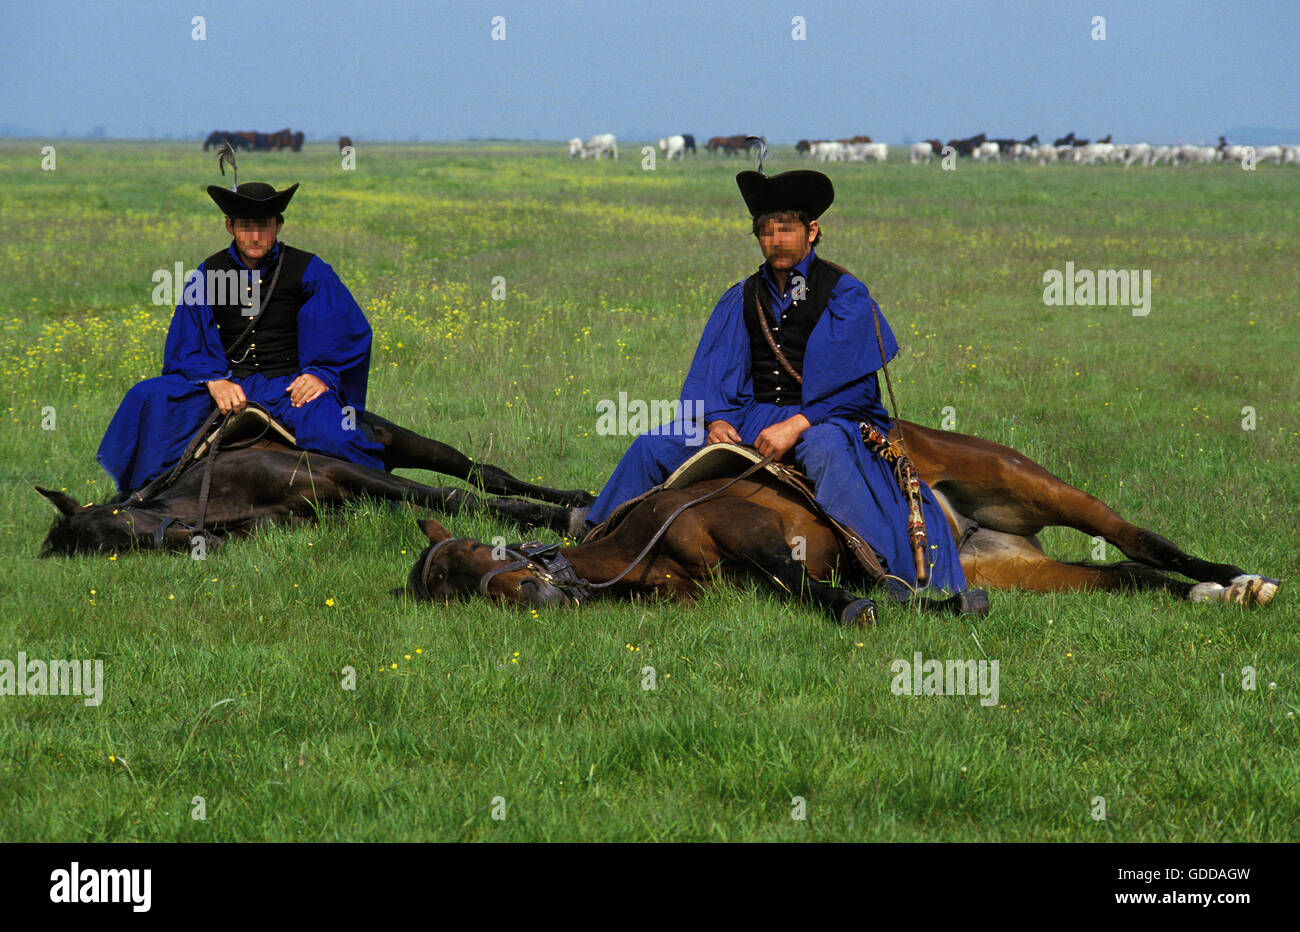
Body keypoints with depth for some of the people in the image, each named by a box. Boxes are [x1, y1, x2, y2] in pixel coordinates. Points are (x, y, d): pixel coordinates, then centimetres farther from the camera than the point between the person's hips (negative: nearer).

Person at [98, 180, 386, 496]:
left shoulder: (308, 271, 2)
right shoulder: (208, 275, 7)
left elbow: (350, 332, 2)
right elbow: (185, 345, 3)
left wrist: (321, 374, -16)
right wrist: (214, 380, -18)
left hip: (289, 387, -3)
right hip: (228, 384, 3)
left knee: (330, 433, -36)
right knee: (146, 398, -19)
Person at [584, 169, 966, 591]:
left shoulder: (844, 295, -2)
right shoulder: (742, 298, 13)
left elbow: (856, 385, -10)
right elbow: (712, 373, 12)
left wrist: (796, 425, -23)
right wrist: (717, 419, -11)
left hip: (825, 418, -5)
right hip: (753, 414, 5)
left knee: (824, 452, -42)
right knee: (651, 448, -8)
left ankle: (883, 570, -46)